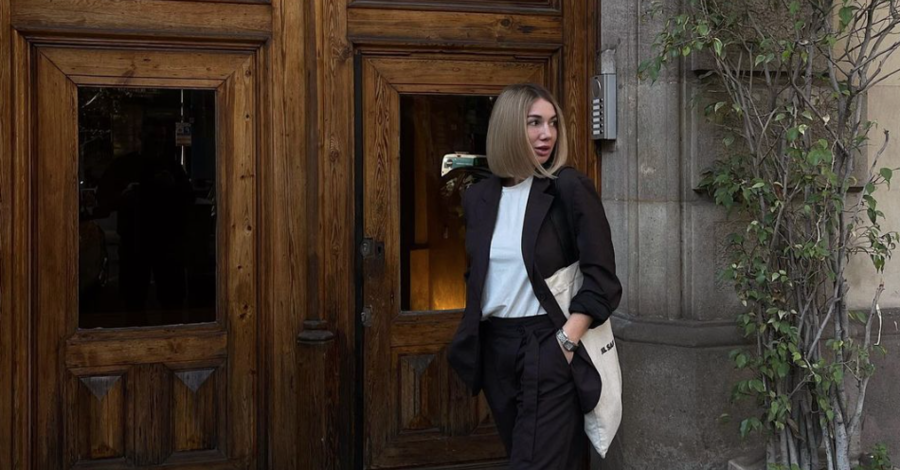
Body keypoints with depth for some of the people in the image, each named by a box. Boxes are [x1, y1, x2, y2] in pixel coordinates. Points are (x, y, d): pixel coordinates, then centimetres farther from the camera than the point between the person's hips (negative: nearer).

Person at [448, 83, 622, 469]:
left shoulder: (570, 188, -9)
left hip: (548, 345, -6)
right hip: (494, 347, 6)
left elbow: (602, 278, -12)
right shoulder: (479, 197, 7)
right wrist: (473, 331, 10)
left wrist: (565, 342, -18)